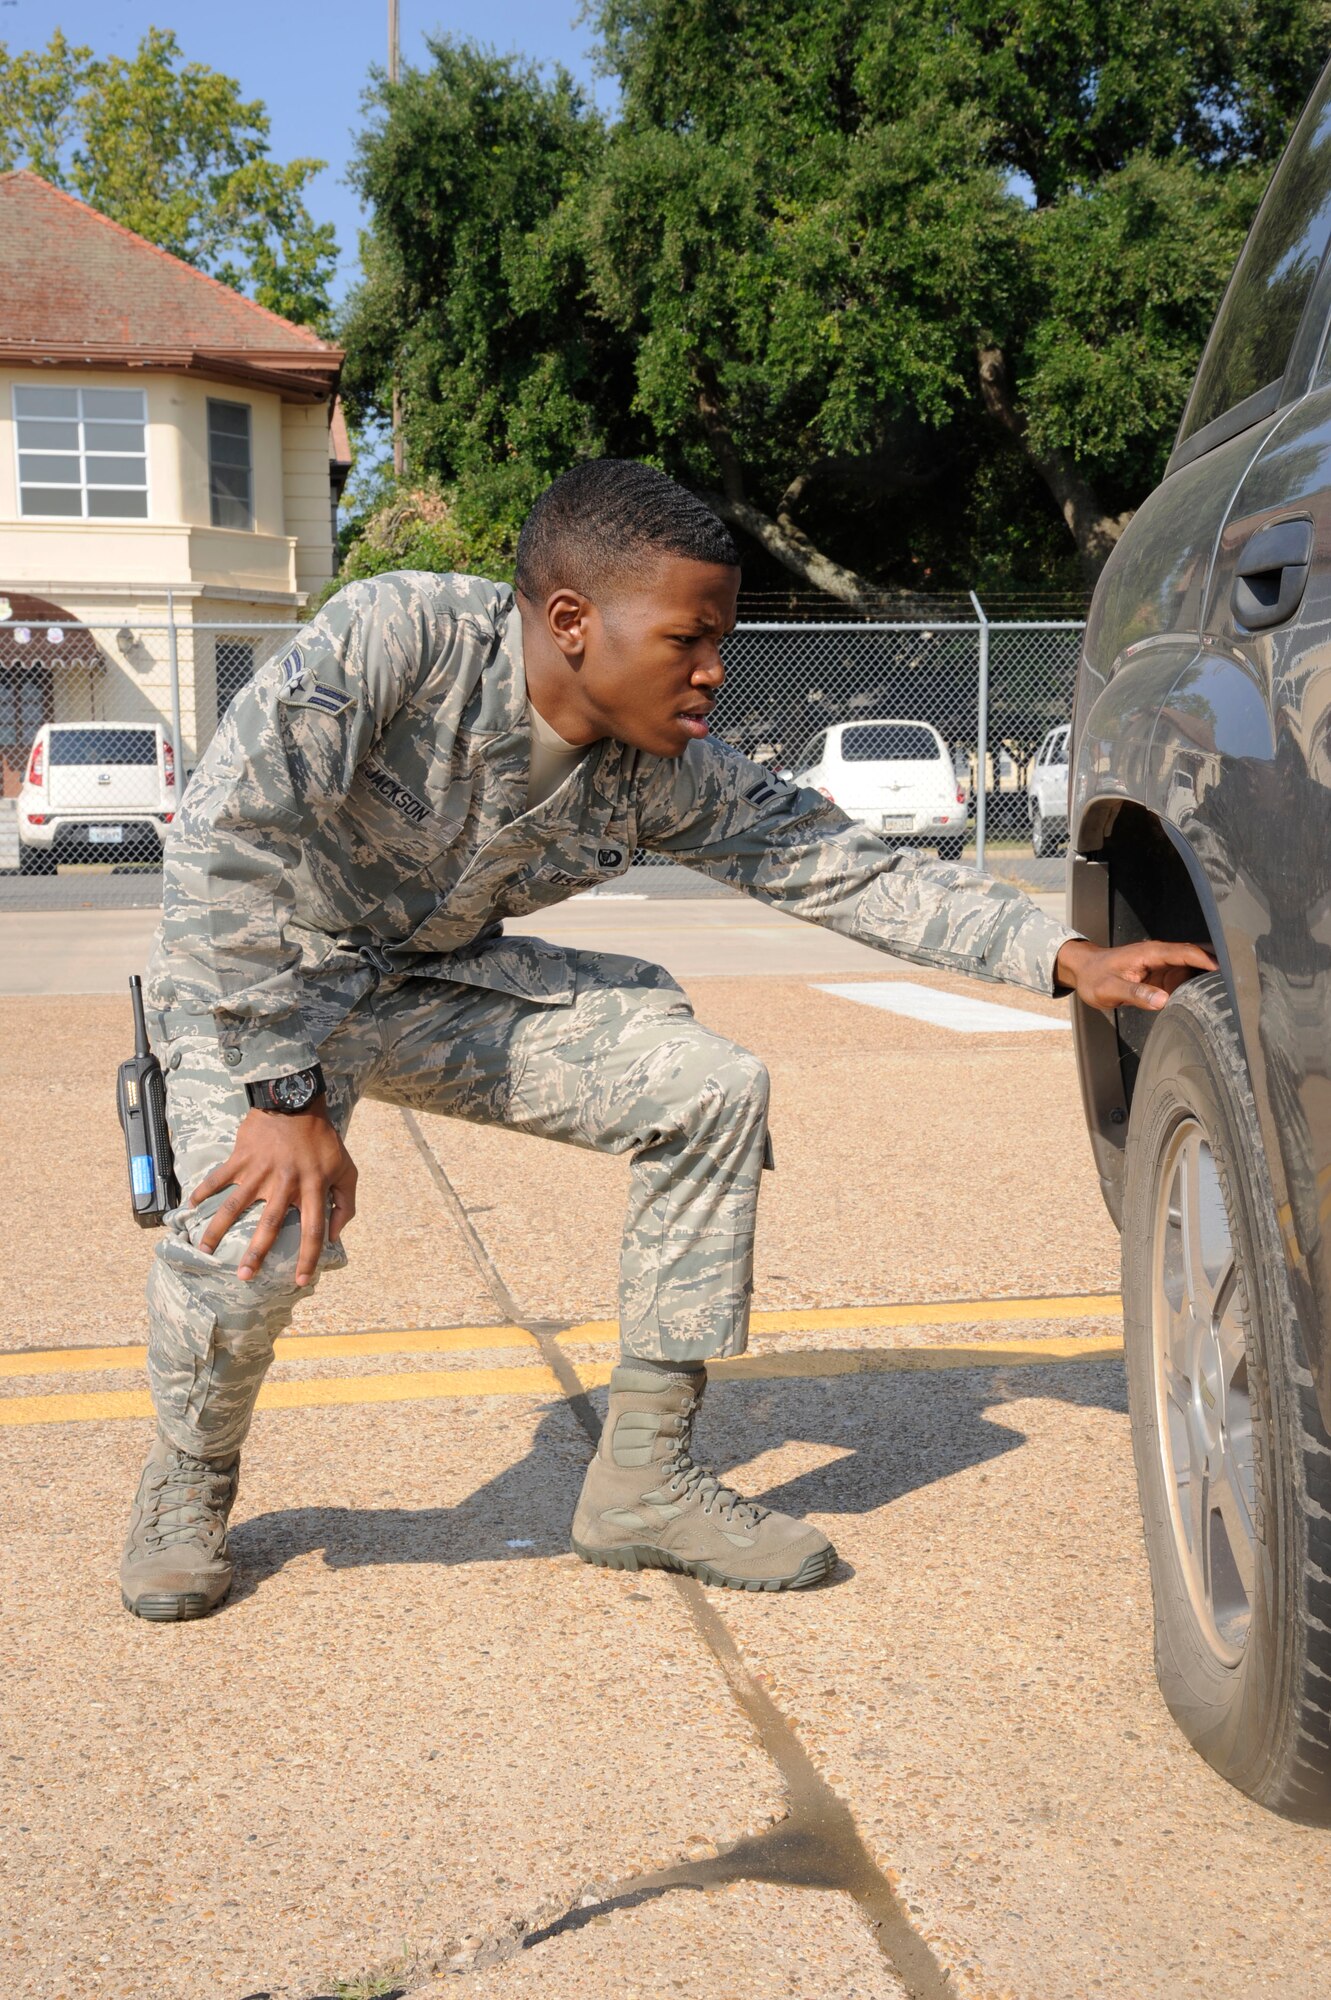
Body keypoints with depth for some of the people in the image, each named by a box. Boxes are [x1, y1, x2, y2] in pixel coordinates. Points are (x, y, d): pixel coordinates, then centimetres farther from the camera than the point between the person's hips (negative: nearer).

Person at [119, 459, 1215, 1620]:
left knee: (713, 1091, -10)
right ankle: (191, 1480, 4)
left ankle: (645, 1480, 1)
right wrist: (285, 1093, -39)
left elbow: (847, 868, -9)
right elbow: (228, 841, -37)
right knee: (258, 1228, -32)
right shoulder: (398, 640, -32)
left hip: (447, 981, 5)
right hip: (268, 976, -5)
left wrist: (1068, 959, -17)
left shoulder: (666, 775, -15)